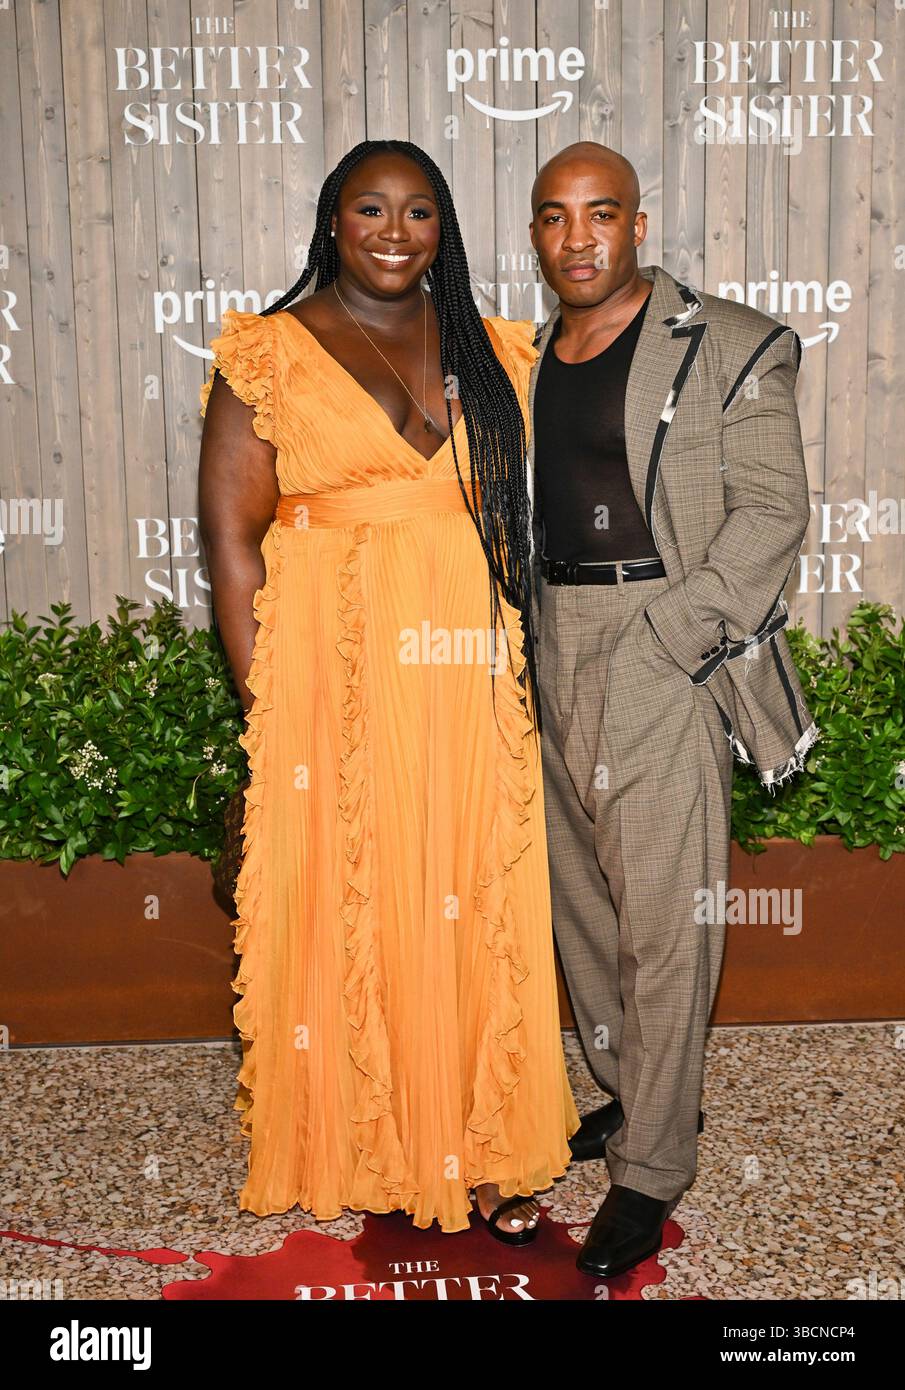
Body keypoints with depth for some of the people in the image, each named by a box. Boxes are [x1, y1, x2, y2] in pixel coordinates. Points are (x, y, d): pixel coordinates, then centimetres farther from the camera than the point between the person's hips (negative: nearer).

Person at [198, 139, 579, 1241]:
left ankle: (479, 1145, 23)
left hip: (475, 683, 4)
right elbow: (232, 534, -4)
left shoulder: (490, 352, 13)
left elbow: (517, 519, 14)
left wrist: (527, 669, 6)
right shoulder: (270, 351, 1)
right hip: (339, 678, -3)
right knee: (347, 907, 4)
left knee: (478, 910, 7)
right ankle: (360, 1149, 23)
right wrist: (269, 710, -9)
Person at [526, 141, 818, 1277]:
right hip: (552, 640, 7)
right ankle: (632, 1093, 34)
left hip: (667, 643, -6)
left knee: (664, 912, -3)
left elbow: (772, 510, -8)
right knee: (579, 889, 14)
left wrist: (668, 638, -17)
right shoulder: (523, 362, 14)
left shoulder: (730, 348, -4)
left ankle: (650, 1167, 11)